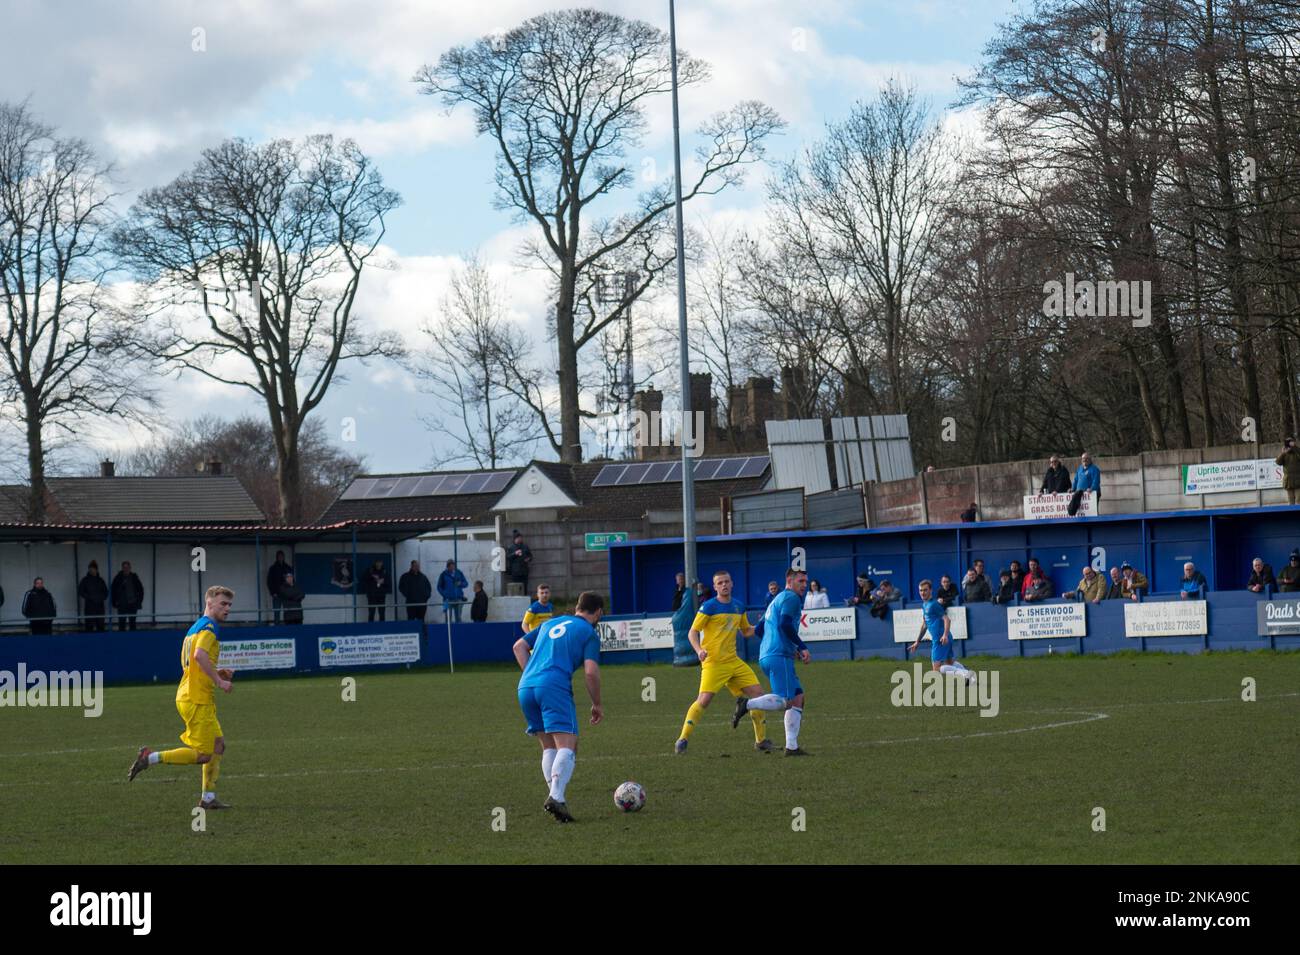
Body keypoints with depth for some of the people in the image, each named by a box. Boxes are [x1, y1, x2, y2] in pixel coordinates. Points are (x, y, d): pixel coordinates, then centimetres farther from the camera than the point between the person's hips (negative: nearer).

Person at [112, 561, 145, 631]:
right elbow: (113, 591, 1)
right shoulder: (118, 578, -1)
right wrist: (114, 603, -3)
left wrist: (139, 601, 6)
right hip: (122, 605, -2)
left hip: (133, 605, 2)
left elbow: (140, 590, 12)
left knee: (132, 623, 6)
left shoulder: (134, 578, 5)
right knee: (122, 623, -3)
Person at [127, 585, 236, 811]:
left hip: (188, 696, 10)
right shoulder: (209, 627, -12)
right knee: (202, 755, -8)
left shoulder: (197, 627, 19)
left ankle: (208, 798, 12)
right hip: (197, 700, -10)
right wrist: (218, 681, -22)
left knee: (218, 745, 12)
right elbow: (200, 655, -29)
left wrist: (216, 673, 16)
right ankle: (150, 758, -7)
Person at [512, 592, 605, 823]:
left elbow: (519, 646, 25)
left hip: (526, 688, 6)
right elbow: (591, 672, -3)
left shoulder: (551, 623, 27)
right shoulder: (589, 633, 8)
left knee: (549, 746, 15)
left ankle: (554, 796, 3)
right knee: (567, 746, -11)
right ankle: (556, 796, -31)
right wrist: (597, 705, 8)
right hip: (555, 688, -6)